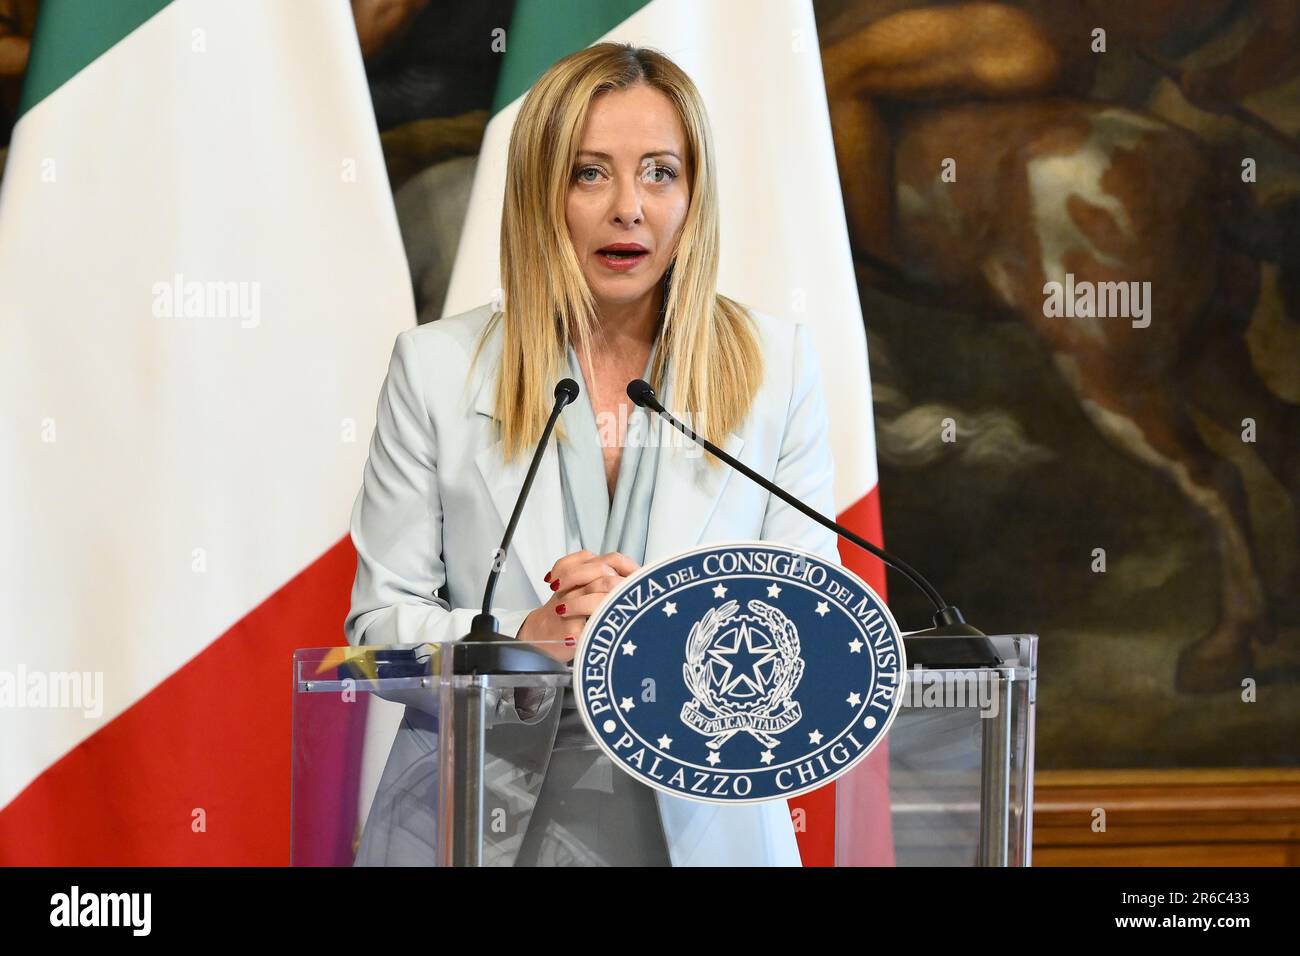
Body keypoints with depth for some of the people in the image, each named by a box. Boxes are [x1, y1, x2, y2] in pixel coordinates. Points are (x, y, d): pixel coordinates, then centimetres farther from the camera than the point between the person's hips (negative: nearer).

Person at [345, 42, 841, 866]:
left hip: (697, 821, 1)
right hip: (476, 821, -1)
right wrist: (525, 641, -21)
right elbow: (381, 620, -3)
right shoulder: (437, 366, -2)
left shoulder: (776, 366, 0)